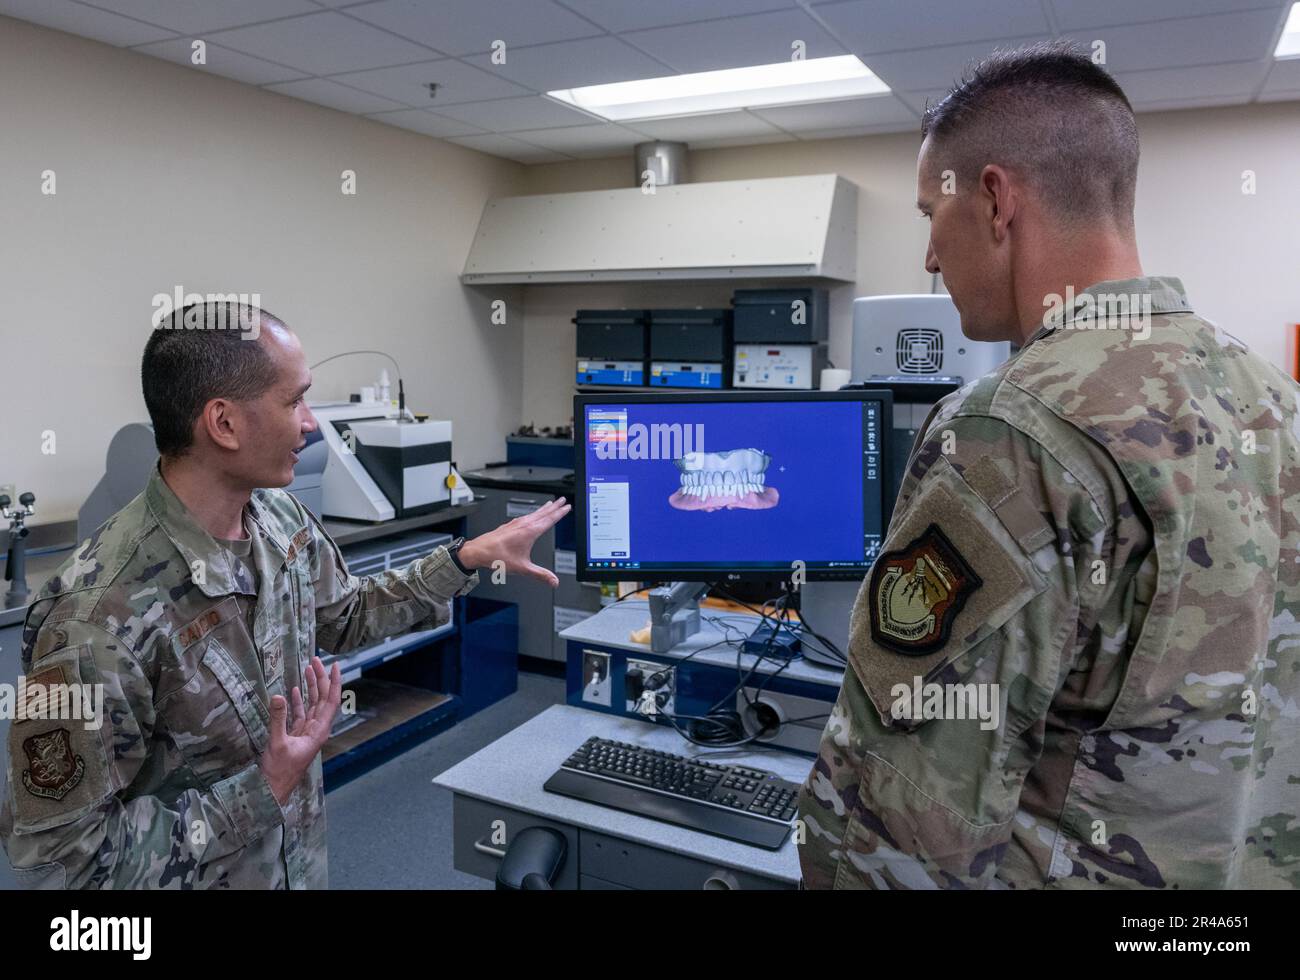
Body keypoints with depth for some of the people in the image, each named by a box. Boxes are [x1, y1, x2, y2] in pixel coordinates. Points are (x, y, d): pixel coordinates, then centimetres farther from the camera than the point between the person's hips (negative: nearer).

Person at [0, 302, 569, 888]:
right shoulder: (99, 616, -31)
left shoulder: (282, 520, -9)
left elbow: (346, 615, 9)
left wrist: (470, 557, 3)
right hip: (202, 872, -6)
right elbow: (61, 854, -23)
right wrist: (263, 793, -24)